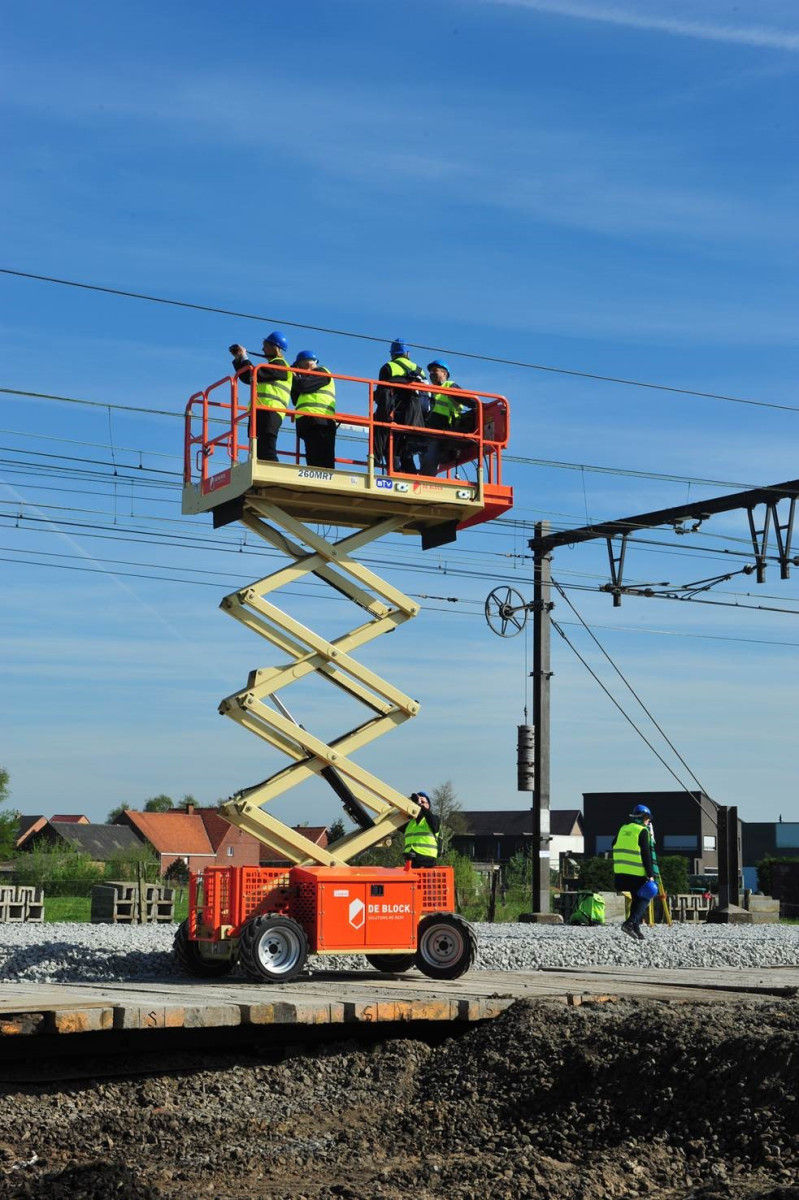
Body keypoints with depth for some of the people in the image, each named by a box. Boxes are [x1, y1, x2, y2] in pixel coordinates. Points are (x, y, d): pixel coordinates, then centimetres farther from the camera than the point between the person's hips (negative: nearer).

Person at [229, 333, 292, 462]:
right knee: (259, 452, 4)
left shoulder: (279, 364, 0)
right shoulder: (271, 366, 30)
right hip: (260, 411, 10)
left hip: (269, 411, -10)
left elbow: (256, 375, -12)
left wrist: (244, 358, 1)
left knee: (267, 452, -20)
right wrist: (238, 359, 24)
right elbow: (247, 378, 31)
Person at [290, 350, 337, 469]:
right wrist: (293, 379, 19)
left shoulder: (321, 372, 8)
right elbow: (296, 401, 26)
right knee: (313, 461, 0)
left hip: (318, 422, -9)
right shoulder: (312, 377, 33)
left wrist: (292, 376, 10)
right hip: (309, 423, 9)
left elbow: (303, 385, -8)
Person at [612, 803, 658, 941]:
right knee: (644, 898, 3)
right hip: (637, 873, -7)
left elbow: (615, 849, 18)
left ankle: (635, 928, 13)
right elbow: (646, 855, -12)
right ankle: (631, 923, -14)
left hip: (621, 872, 7)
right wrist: (650, 875, -11)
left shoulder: (623, 829, 13)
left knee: (637, 899, 17)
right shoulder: (642, 831, -7)